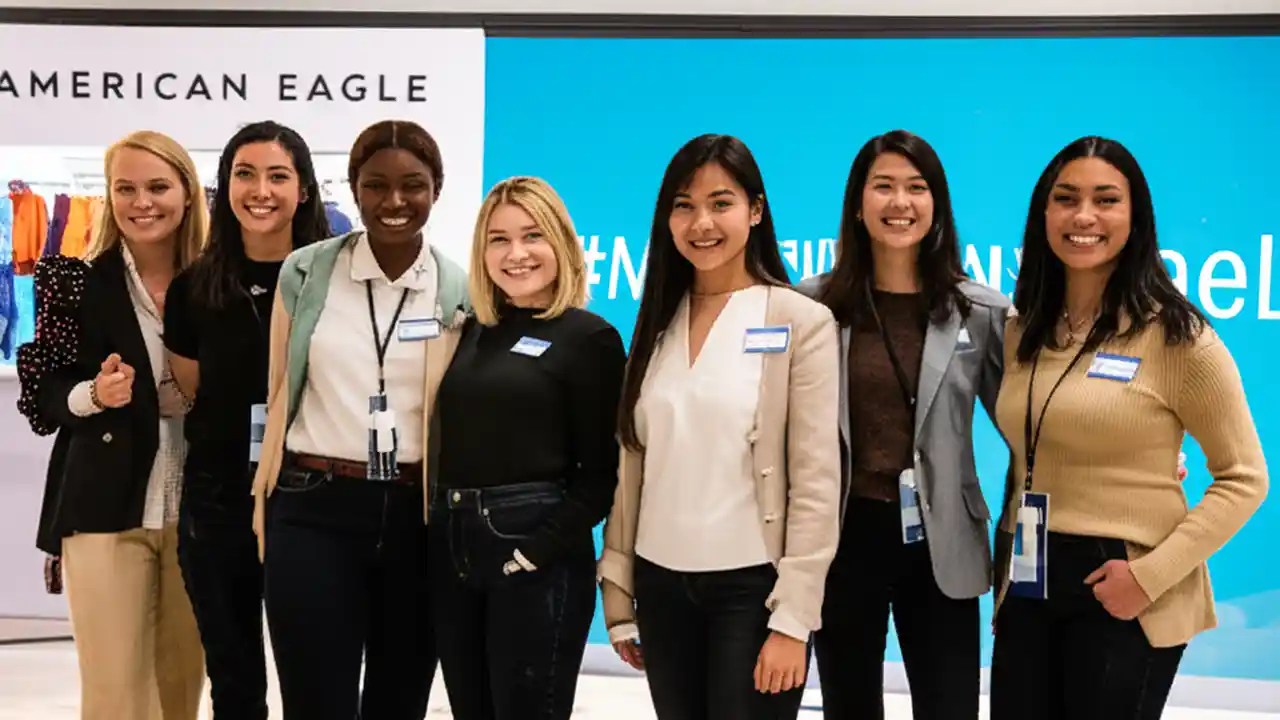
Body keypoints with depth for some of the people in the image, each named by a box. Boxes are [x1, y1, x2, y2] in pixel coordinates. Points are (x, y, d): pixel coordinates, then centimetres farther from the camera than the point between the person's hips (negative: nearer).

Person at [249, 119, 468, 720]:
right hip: (314, 512, -1)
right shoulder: (306, 272, 1)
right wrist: (265, 502, 8)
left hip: (416, 516, 1)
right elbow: (279, 394, 7)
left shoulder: (460, 293, 2)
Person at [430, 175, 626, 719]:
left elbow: (599, 474, -8)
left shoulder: (590, 337, -4)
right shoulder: (472, 331, 12)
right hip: (453, 551, 6)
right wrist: (443, 528, 3)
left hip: (537, 561, -6)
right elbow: (451, 446, 15)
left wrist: (537, 551, -16)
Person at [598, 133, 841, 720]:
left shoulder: (803, 322, -6)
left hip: (751, 585, -4)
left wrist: (792, 618, -13)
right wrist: (619, 595, 8)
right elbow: (633, 466, 10)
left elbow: (816, 484, -9)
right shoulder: (657, 321, 9)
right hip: (661, 584, 5)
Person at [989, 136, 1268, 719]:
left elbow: (1244, 478, -9)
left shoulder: (1175, 335, -9)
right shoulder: (1023, 330, 8)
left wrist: (1151, 575, -16)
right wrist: (1008, 555, 9)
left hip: (1123, 597, -5)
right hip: (1027, 589, 5)